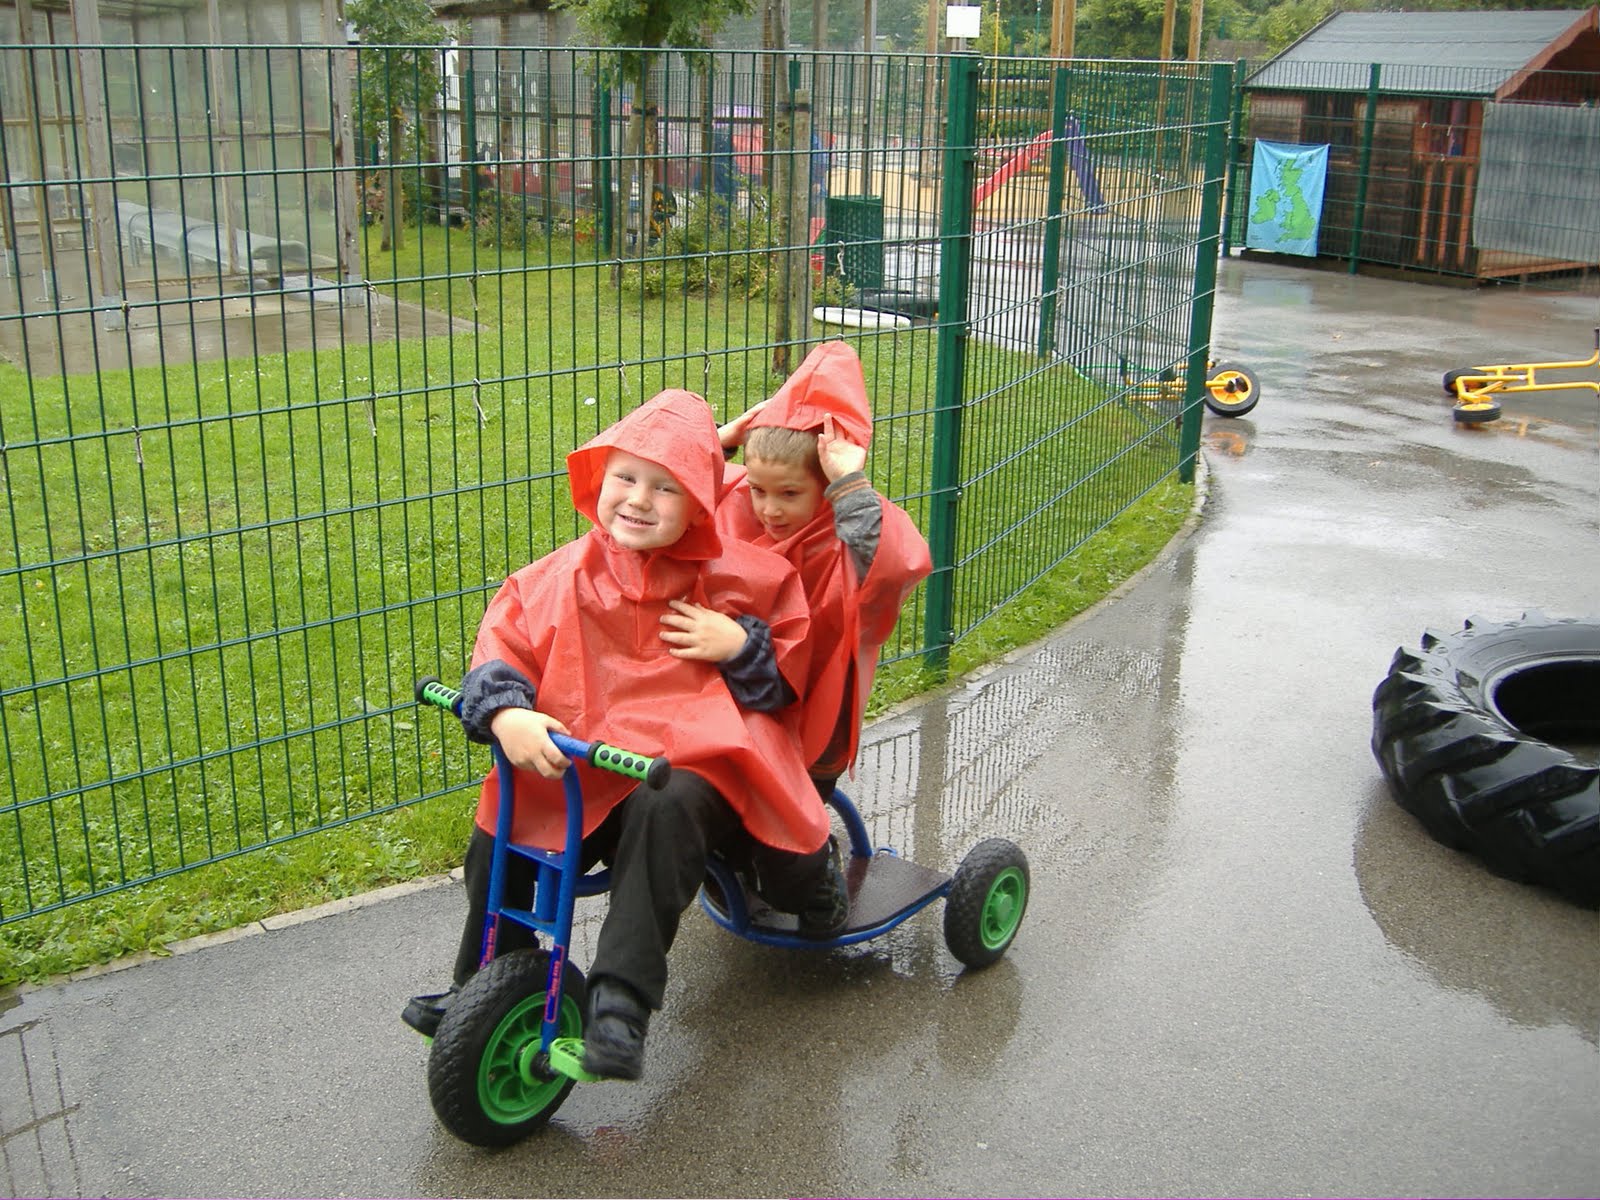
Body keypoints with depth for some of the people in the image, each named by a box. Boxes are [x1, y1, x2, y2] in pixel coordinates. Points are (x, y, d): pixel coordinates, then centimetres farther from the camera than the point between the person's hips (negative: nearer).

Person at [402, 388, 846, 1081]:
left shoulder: (739, 579, -1)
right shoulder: (560, 579, 2)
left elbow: (791, 676, 5)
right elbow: (503, 648, -2)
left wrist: (741, 645, -16)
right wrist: (506, 714, -23)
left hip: (692, 766, -3)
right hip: (579, 767, 4)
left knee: (663, 812, -37)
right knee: (498, 834, -12)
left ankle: (621, 1003, -33)